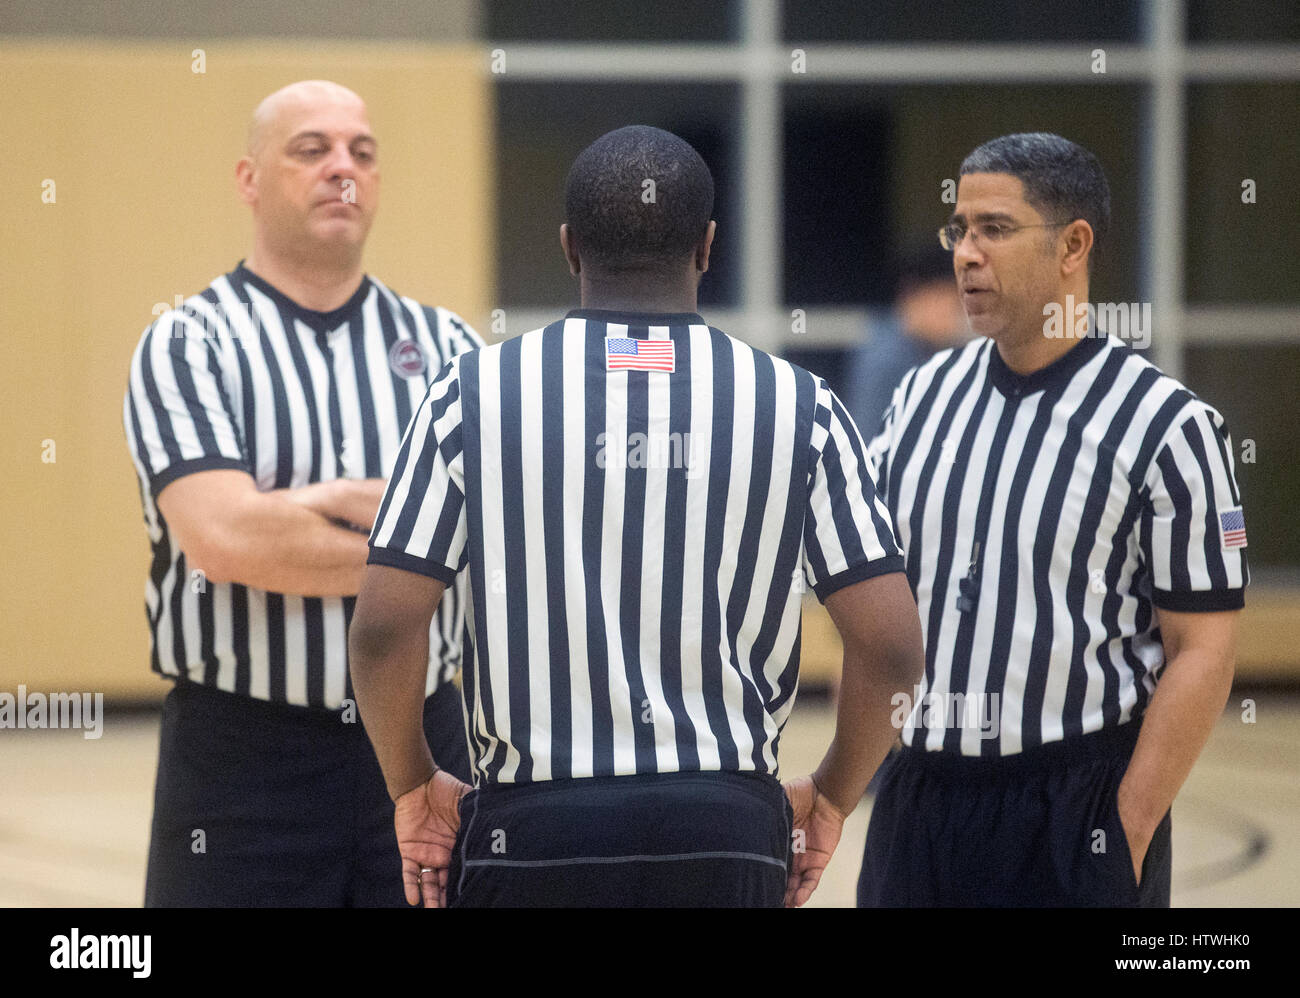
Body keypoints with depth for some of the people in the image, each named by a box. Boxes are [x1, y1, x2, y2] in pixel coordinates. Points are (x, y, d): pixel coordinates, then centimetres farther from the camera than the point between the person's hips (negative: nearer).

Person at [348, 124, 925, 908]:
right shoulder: (796, 405, 2)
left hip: (531, 833, -1)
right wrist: (830, 798, 14)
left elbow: (383, 629, -4)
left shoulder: (477, 393, 0)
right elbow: (890, 646, -2)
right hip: (728, 833, 1)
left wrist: (414, 786, 11)